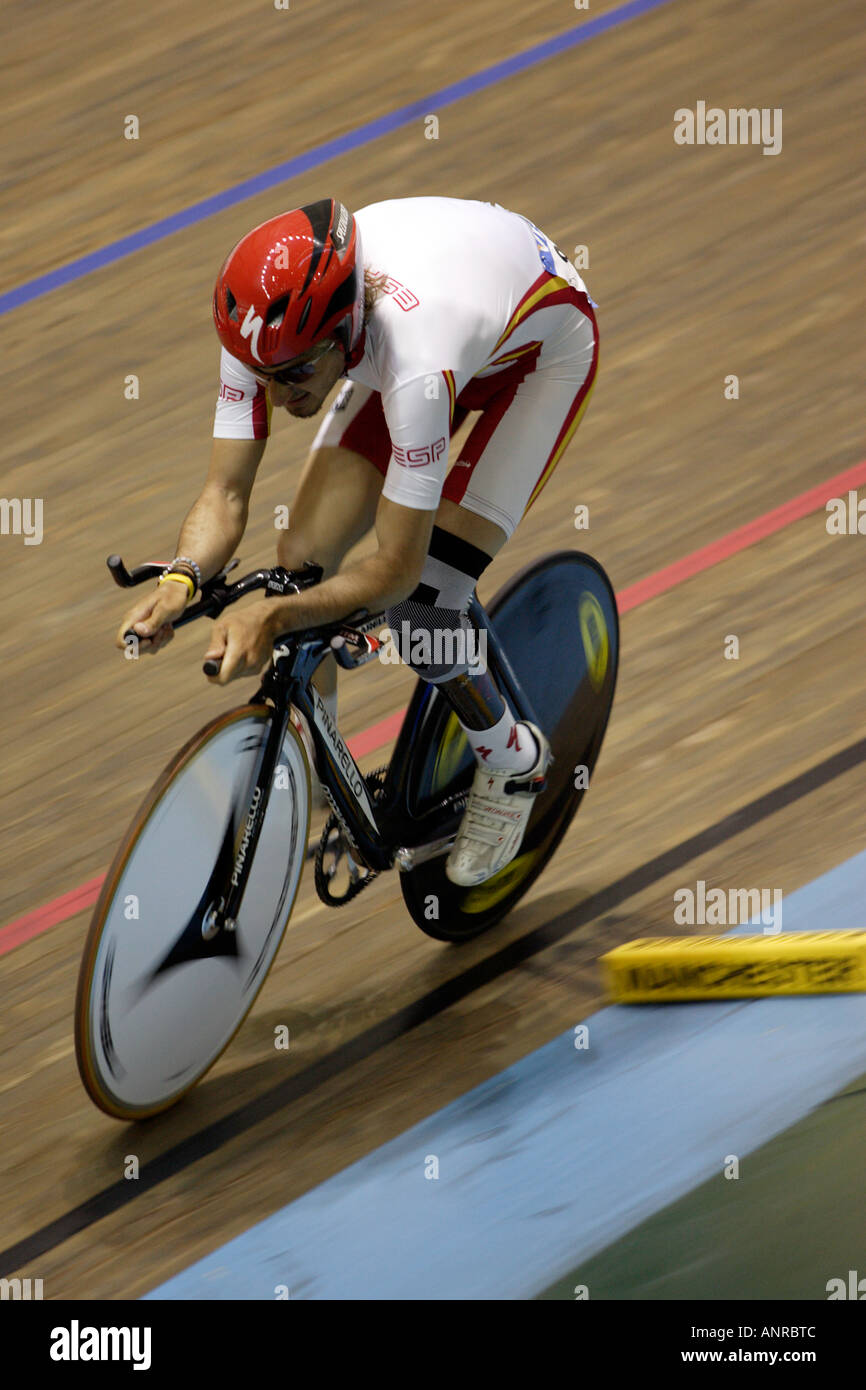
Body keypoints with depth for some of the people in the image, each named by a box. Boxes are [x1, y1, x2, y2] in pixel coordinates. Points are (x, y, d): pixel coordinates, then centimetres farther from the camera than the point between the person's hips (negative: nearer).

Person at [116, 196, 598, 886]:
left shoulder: (417, 366, -46)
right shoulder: (269, 325, -29)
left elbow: (397, 565, -38)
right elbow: (226, 494, -21)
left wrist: (273, 616, -52)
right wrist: (180, 580, -42)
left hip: (538, 343, -6)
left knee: (419, 605, -17)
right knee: (302, 559, -8)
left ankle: (514, 761, 13)